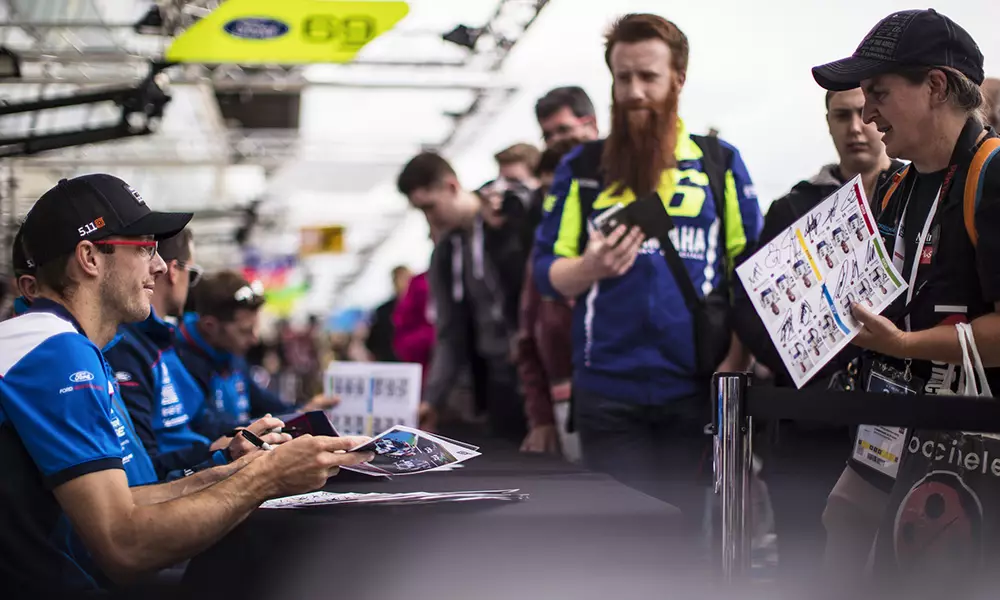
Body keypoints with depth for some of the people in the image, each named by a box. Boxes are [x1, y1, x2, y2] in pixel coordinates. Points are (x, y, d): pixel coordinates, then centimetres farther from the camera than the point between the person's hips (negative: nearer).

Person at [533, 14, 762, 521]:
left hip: (696, 386, 0)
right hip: (607, 387, 0)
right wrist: (591, 267, -16)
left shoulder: (720, 163, 7)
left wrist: (736, 362, -7)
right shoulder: (581, 167, 8)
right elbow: (546, 272, 6)